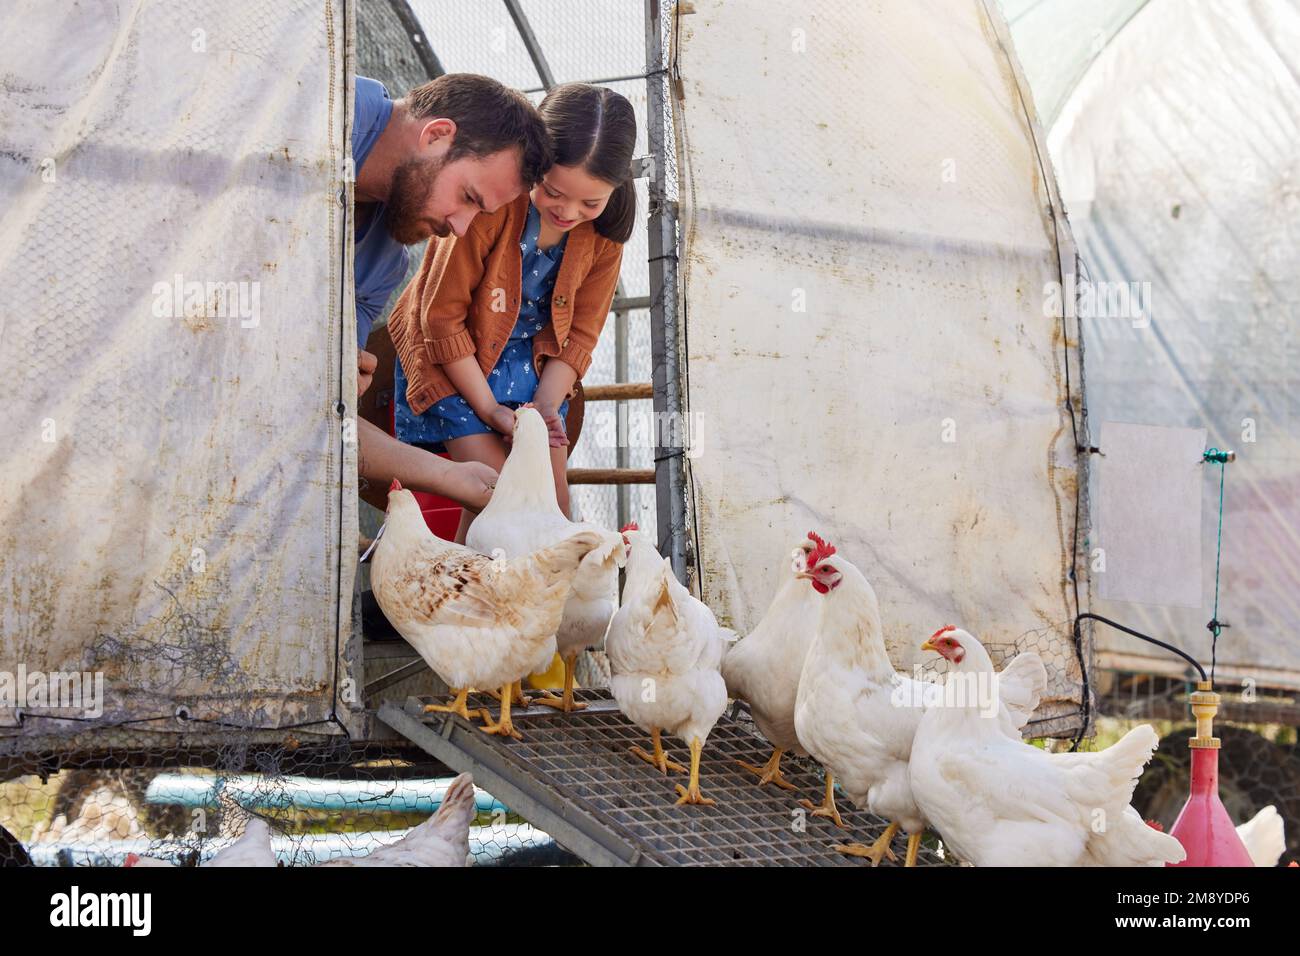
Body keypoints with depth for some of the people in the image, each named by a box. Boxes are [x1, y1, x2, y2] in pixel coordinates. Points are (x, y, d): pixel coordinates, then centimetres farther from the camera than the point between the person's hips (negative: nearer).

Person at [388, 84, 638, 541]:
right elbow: (442, 317, -22)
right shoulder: (490, 206, -30)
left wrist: (545, 407, -18)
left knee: (552, 488, -3)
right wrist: (490, 409, -19)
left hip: (528, 356, 4)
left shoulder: (604, 234, -15)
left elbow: (579, 332, -3)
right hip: (452, 357, -4)